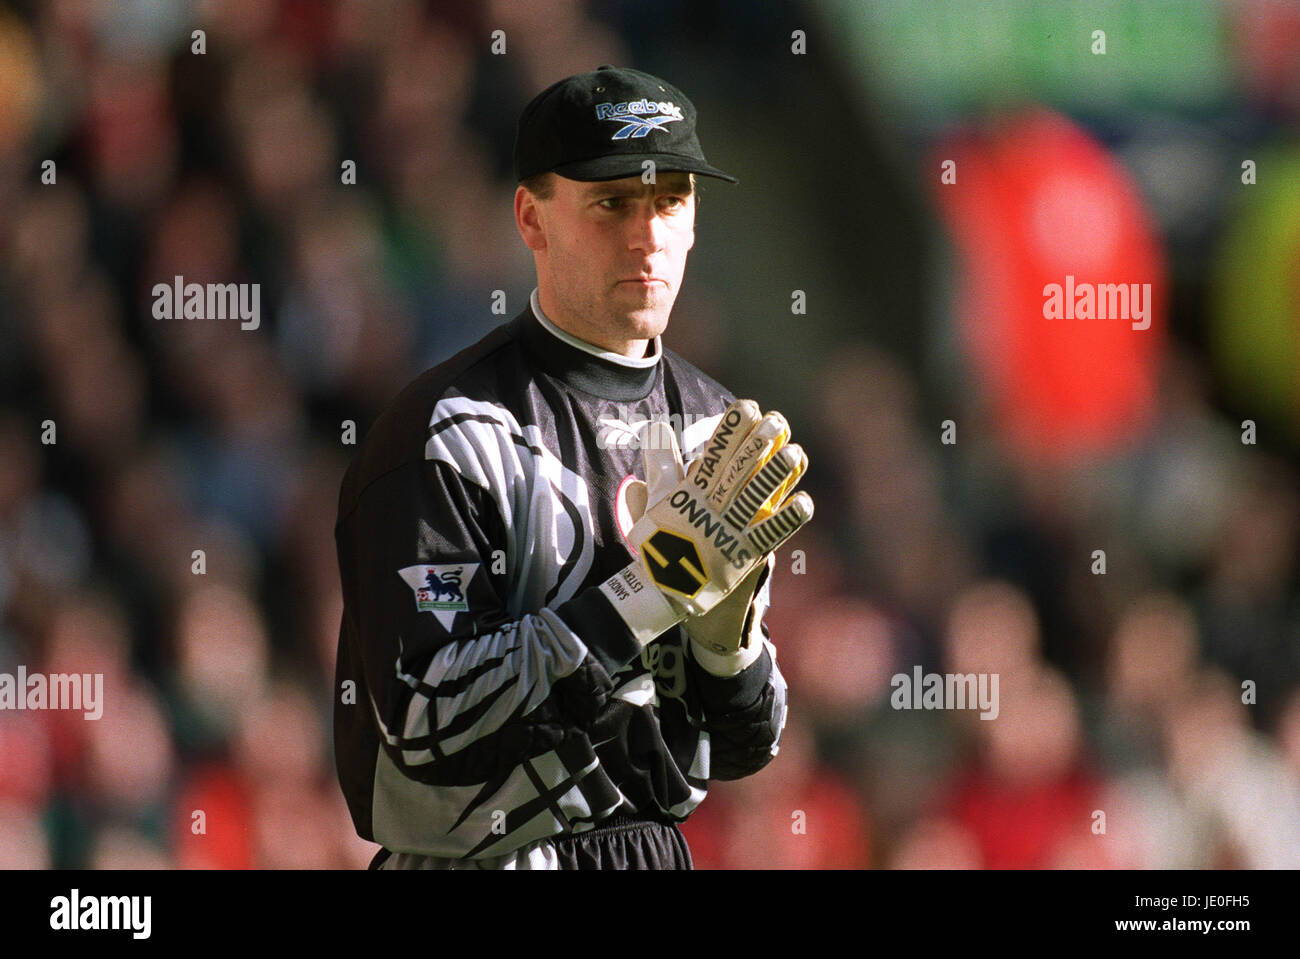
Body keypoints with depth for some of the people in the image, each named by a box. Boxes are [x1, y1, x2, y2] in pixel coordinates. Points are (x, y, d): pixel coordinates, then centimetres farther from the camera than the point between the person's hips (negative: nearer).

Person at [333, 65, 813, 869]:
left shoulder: (715, 430, 7)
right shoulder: (449, 432, -13)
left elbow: (744, 751, 8)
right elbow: (429, 724, -22)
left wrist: (724, 627, -12)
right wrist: (653, 588, -23)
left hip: (662, 854, 6)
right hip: (486, 860, -5)